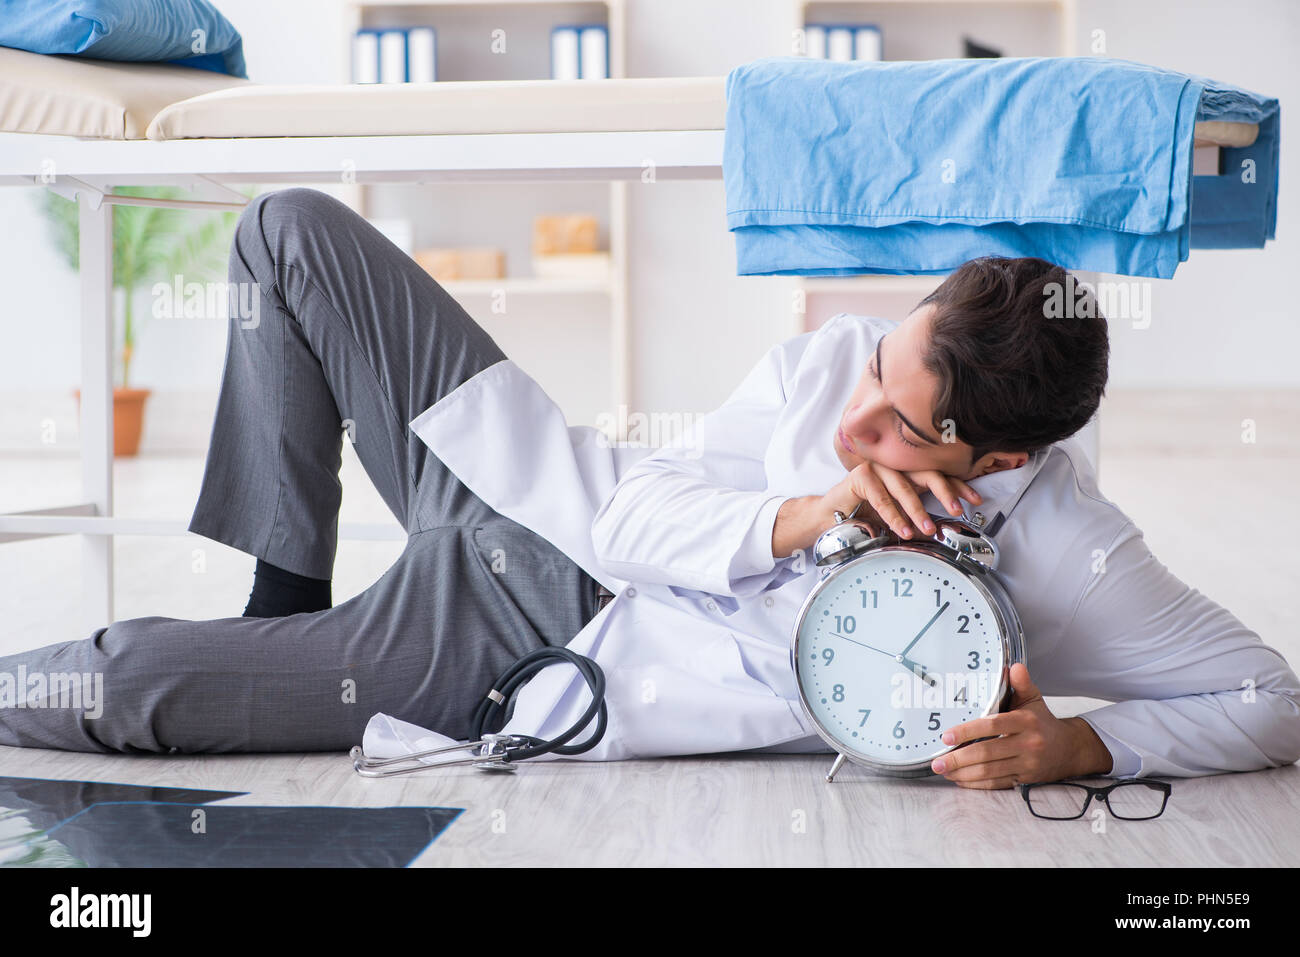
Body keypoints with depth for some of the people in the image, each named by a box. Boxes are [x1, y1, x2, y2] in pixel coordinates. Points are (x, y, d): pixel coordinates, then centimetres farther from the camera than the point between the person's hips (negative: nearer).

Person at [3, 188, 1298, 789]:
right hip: (563, 528, 5)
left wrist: (1077, 747, -33)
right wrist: (790, 521, -29)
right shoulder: (833, 359, -13)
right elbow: (630, 512, -10)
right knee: (292, 233, 2)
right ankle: (283, 608, 12)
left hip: (516, 685, -4)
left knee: (121, 686, -12)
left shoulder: (1065, 563, -24)